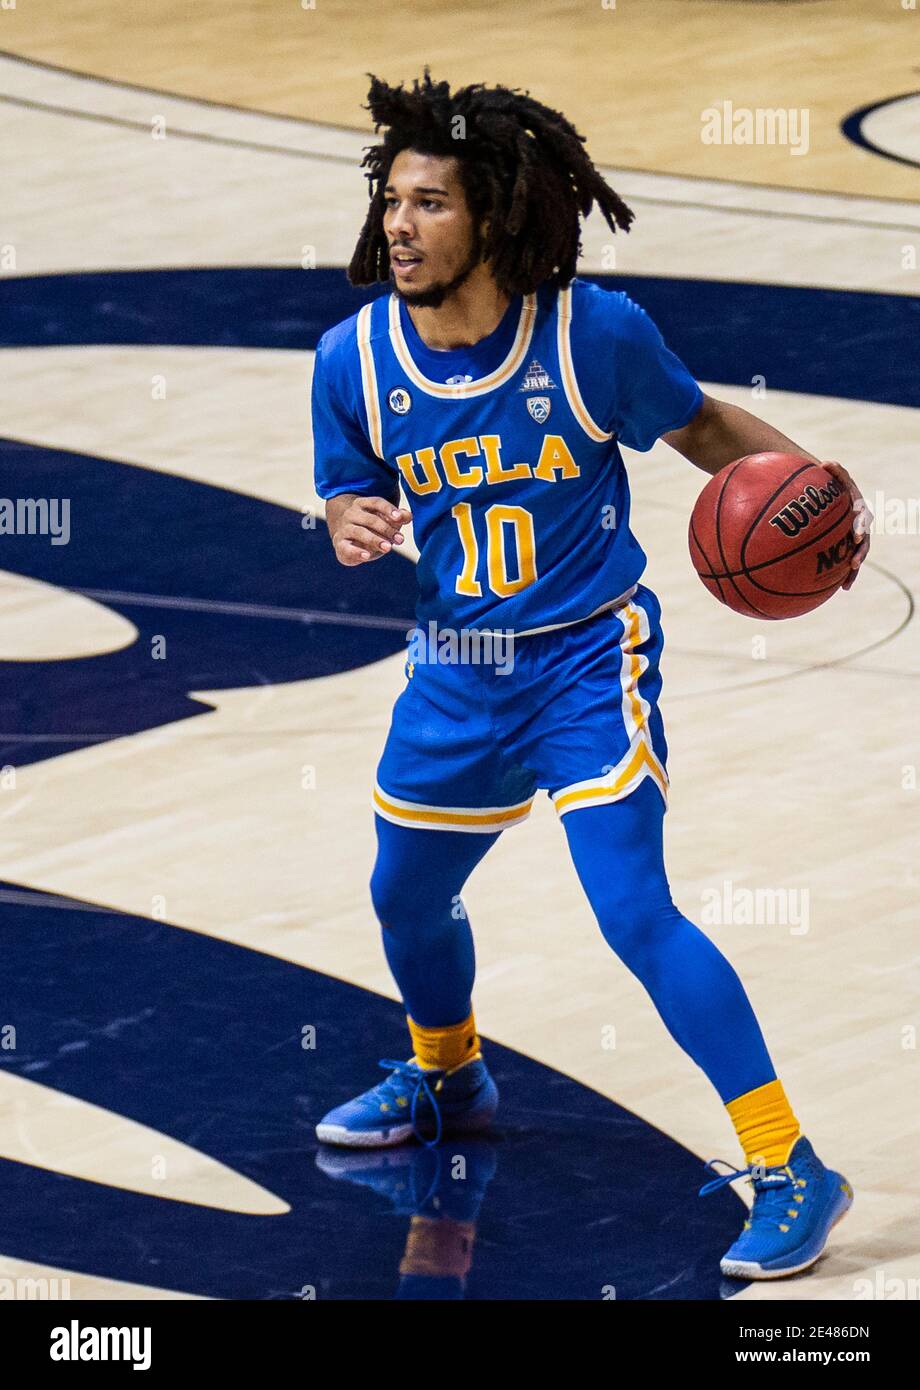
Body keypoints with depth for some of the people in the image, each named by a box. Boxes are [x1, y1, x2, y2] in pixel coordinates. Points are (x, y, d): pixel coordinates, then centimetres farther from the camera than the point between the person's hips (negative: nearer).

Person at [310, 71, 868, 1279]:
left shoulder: (595, 334, -18)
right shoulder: (356, 359, -10)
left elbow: (700, 426, -1)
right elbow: (352, 499, 3)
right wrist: (351, 529, -22)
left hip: (588, 661, -5)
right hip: (455, 671, 5)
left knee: (633, 911, -19)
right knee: (407, 896, 22)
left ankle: (790, 1171, -12)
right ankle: (447, 1077, 55)